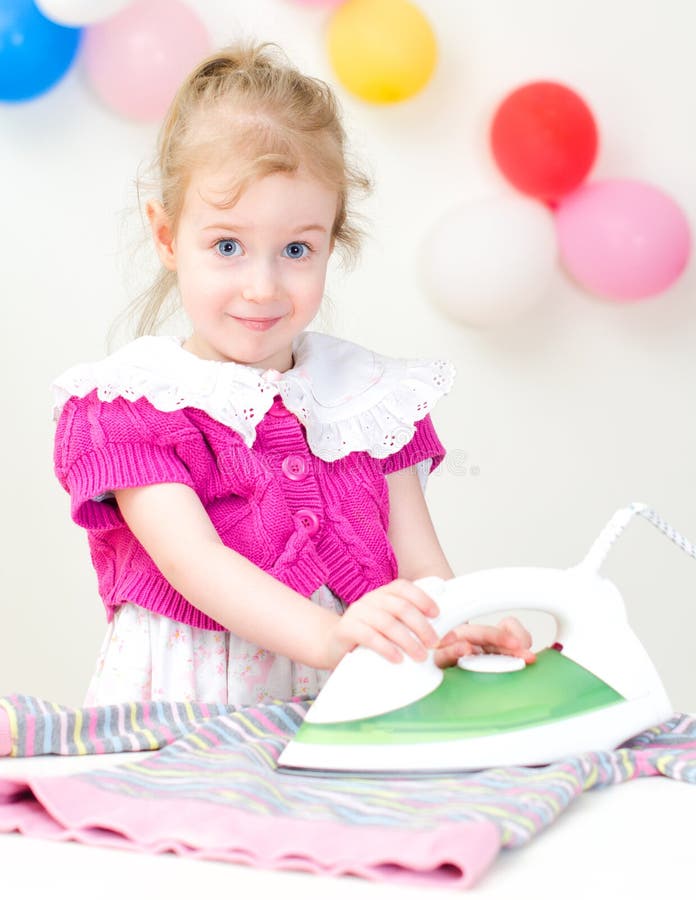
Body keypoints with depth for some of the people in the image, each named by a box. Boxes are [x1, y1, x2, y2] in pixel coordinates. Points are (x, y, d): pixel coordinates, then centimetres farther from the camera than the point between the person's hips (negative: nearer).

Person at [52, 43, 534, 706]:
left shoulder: (371, 395, 12)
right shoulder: (129, 402, -1)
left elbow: (422, 566, 7)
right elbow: (191, 559, -17)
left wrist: (457, 635, -18)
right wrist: (330, 637, -34)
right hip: (185, 715, -6)